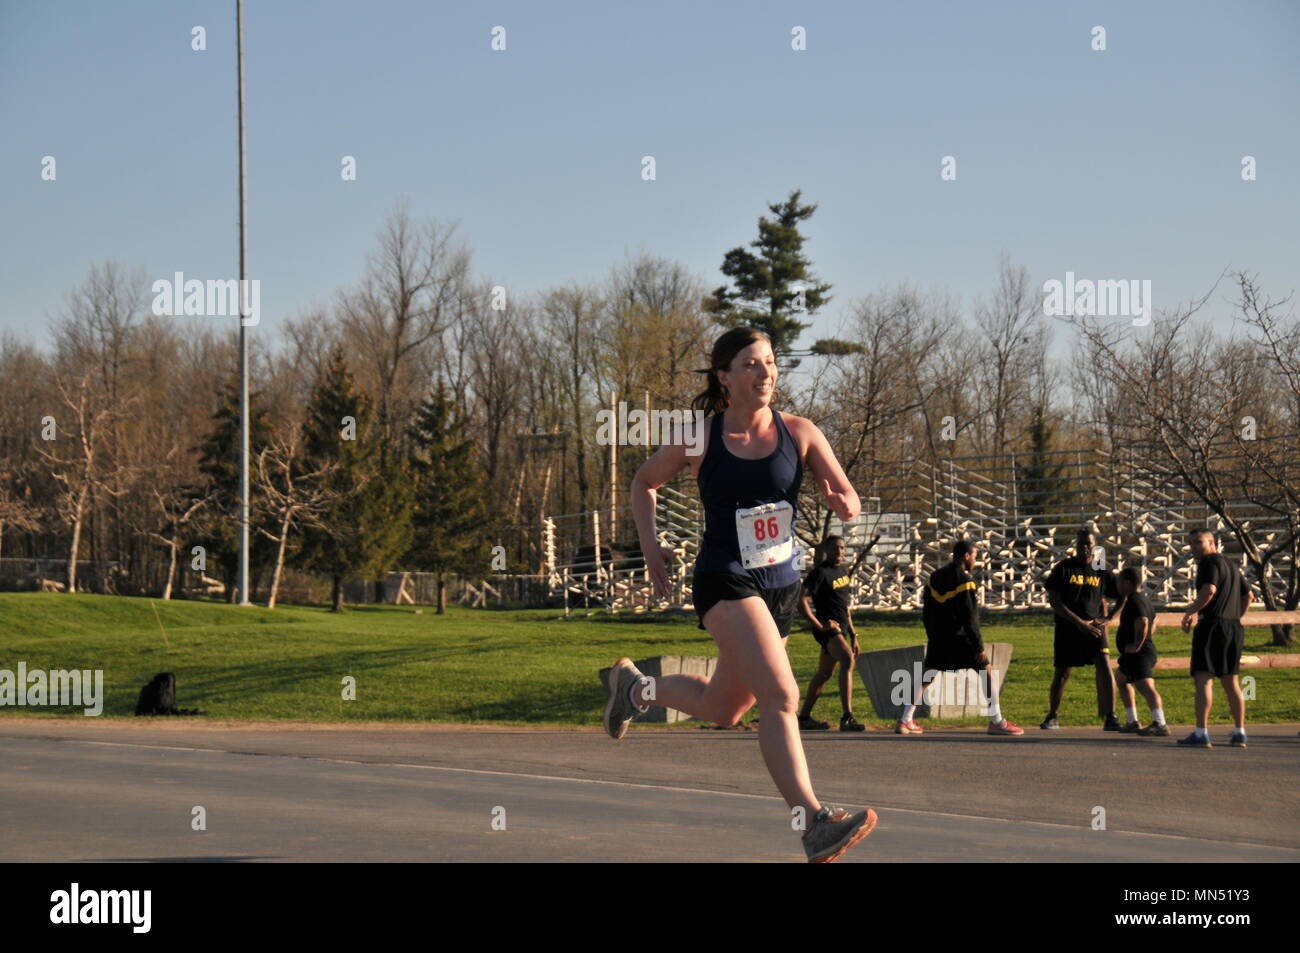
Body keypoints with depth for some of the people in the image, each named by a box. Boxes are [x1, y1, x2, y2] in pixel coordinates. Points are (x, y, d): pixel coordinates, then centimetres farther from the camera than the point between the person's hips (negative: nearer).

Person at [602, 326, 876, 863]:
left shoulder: (800, 434, -2)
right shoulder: (698, 440, -6)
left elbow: (850, 505, -2)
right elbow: (644, 482, 12)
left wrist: (842, 503, -25)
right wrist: (649, 544, -2)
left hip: (782, 586, 5)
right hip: (725, 582, -5)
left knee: (723, 710, 20)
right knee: (780, 695, -25)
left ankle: (635, 687, 47)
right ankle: (812, 822, -31)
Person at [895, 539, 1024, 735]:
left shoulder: (934, 578, 10)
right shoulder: (964, 581, -13)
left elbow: (926, 613, 15)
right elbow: (969, 619, -17)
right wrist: (979, 647, -14)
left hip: (937, 639, 7)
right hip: (960, 638, -7)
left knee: (925, 678, 14)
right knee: (986, 672, 0)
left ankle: (905, 721, 13)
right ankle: (996, 721, -4)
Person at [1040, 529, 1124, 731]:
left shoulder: (1101, 571, 7)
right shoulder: (1063, 568, -1)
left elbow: (1122, 596, 17)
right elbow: (1054, 601, -8)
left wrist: (1109, 618, 1)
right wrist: (1079, 622, -15)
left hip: (1094, 628, 1)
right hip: (1067, 629, -1)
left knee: (1105, 667, -15)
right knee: (1061, 674, 6)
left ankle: (1110, 718, -13)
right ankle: (1052, 716, 25)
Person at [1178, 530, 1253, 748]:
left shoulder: (1209, 562, -6)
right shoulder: (1231, 565, 21)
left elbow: (1209, 590, -22)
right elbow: (1249, 596, 26)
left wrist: (1191, 612, -13)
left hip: (1212, 625, -9)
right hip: (1234, 628, 9)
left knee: (1203, 679, -10)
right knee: (1231, 681, 13)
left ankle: (1201, 733, -17)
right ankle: (1240, 733, 13)